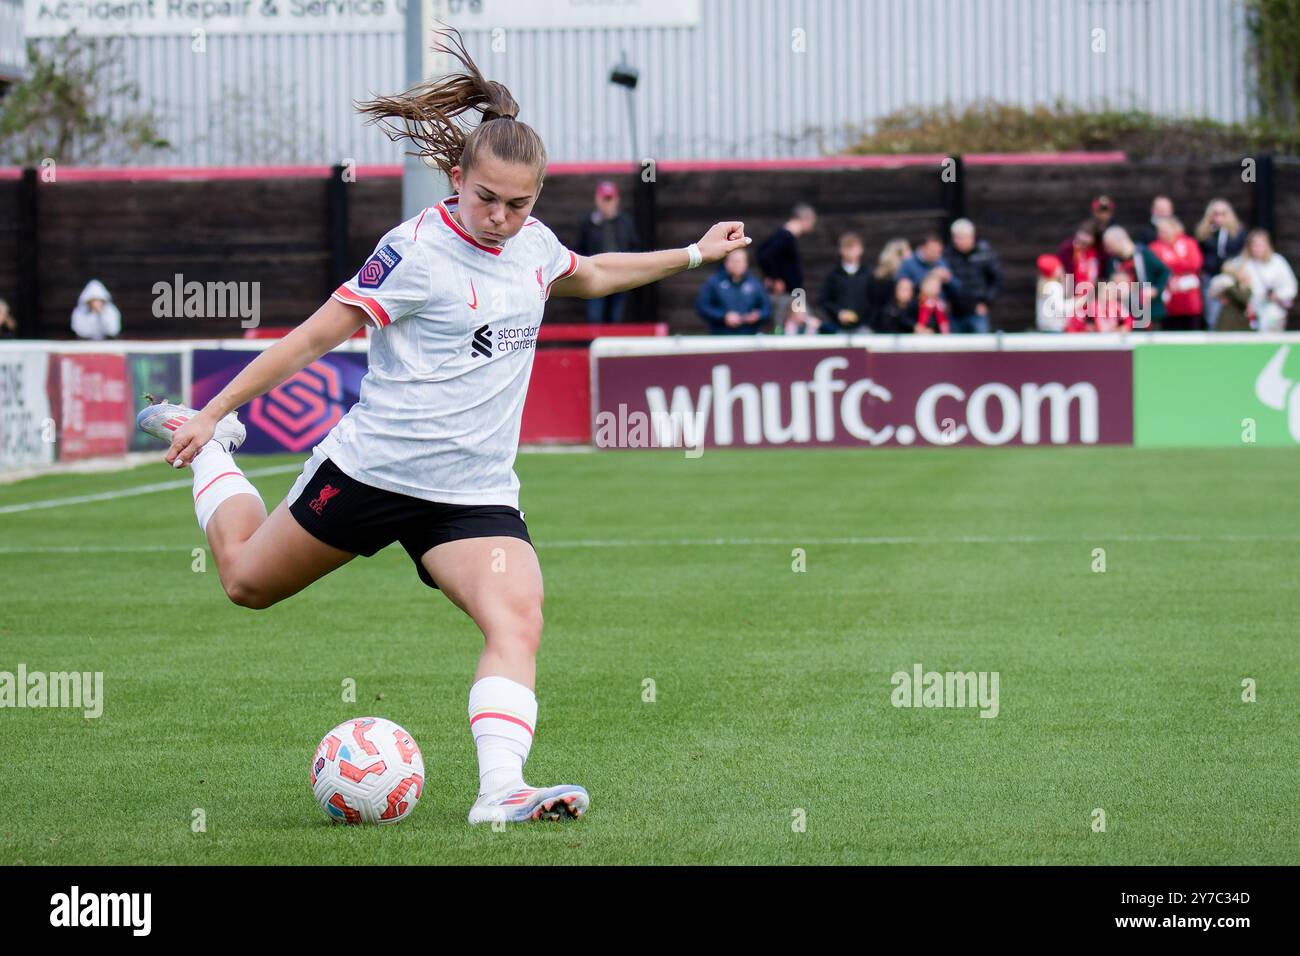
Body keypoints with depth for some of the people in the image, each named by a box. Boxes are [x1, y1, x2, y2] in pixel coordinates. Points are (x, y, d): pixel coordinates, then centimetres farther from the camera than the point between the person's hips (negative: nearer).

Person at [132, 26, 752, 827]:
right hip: (372, 468, -4)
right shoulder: (417, 251, -16)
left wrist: (695, 254, 30)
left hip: (476, 492, 4)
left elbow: (590, 275, 30)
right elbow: (318, 334, -13)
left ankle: (501, 790, -32)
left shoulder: (534, 246, 4)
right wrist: (214, 413, -13)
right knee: (248, 581, 15)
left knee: (518, 620, -22)